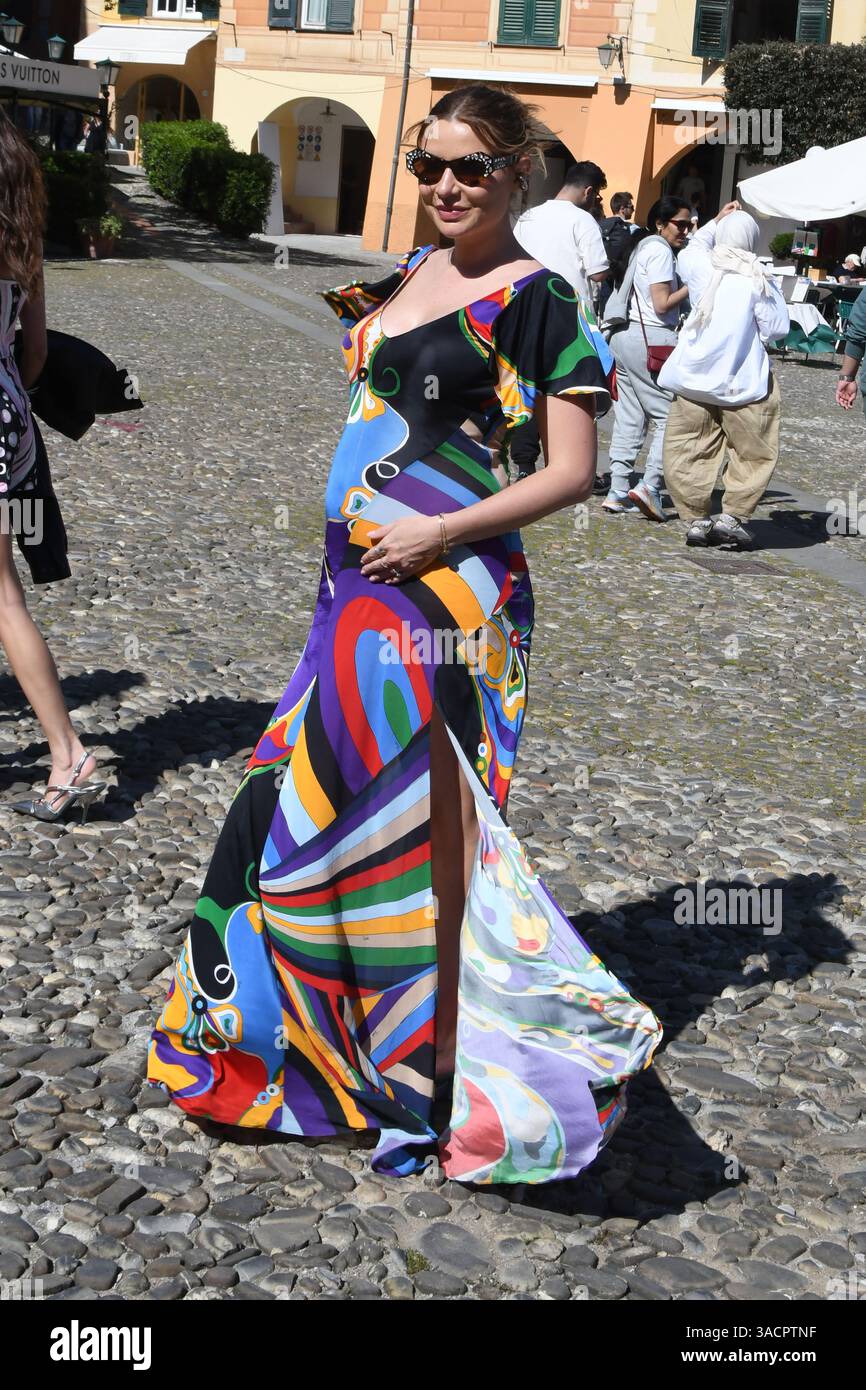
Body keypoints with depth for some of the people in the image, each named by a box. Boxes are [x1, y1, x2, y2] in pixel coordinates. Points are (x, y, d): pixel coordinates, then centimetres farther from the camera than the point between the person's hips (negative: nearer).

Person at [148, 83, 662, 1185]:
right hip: (360, 575, 8)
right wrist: (367, 325, 14)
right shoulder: (416, 270, 15)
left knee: (417, 817, -5)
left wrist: (439, 533, -17)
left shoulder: (536, 300, -8)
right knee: (323, 789, 14)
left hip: (444, 586, -8)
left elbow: (572, 472, -12)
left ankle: (433, 1064, 10)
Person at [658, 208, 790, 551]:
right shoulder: (758, 280, -11)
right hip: (742, 381, -3)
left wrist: (716, 221, 35)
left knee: (690, 451, 11)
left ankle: (696, 518, 11)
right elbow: (777, 327, -7)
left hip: (694, 377, 3)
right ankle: (733, 515, 3)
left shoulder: (701, 266, 0)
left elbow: (692, 248, 25)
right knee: (754, 453, 9)